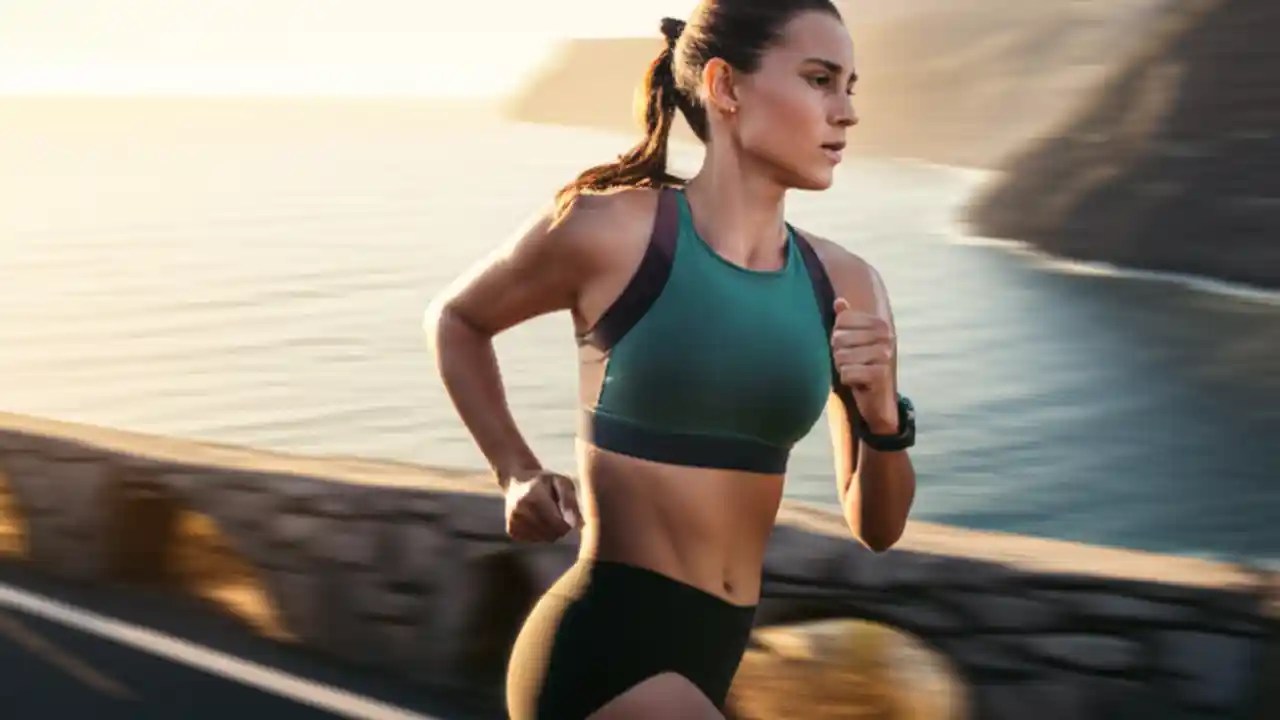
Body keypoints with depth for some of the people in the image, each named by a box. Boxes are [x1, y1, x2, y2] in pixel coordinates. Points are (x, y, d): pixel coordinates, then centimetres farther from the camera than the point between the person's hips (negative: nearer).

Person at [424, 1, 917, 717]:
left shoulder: (843, 286, 2)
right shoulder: (611, 229, -10)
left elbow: (877, 528, 6)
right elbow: (455, 318, 10)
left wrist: (881, 415, -13)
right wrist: (518, 474, 0)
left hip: (710, 654, 7)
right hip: (601, 647, -6)